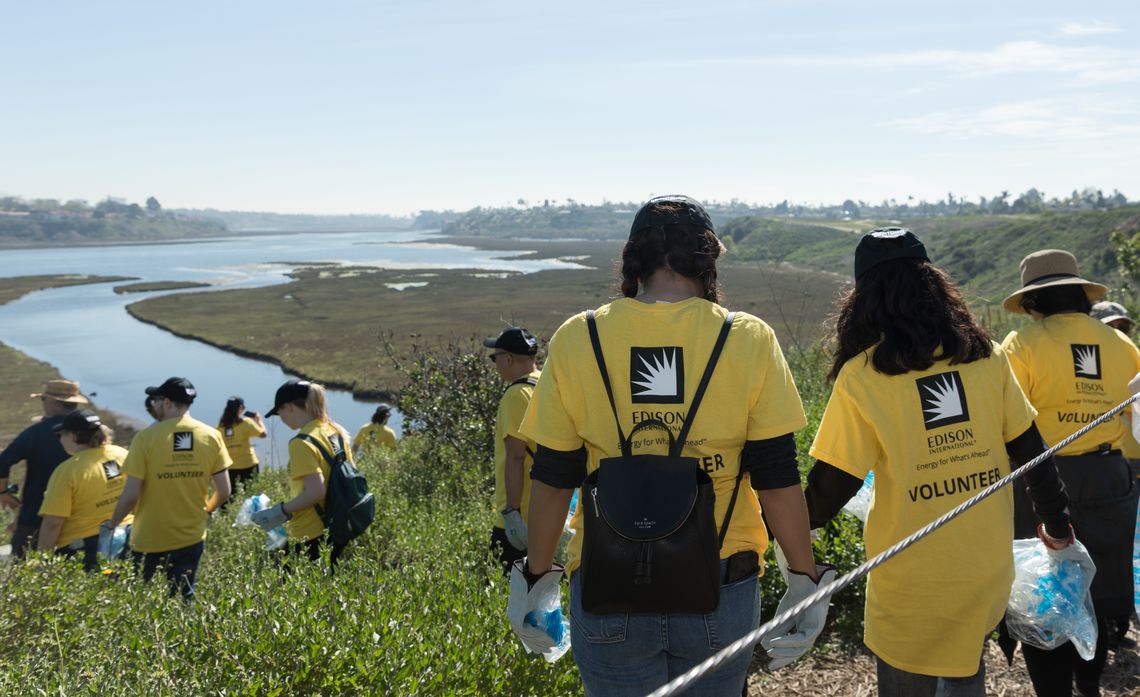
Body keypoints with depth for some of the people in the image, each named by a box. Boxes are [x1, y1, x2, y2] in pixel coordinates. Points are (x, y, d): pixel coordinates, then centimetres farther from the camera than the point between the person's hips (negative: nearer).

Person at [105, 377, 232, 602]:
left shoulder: (146, 437, -14)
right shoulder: (211, 436, -5)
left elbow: (131, 495, -14)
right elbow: (224, 492, -3)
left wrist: (113, 523, 4)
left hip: (149, 540, -3)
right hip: (191, 537, 3)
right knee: (183, 600, 15)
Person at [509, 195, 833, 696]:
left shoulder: (576, 340, -3)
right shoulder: (749, 340, -5)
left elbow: (552, 478, 0)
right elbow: (777, 479, -5)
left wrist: (535, 575, 12)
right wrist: (805, 579, 6)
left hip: (607, 593, 0)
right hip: (720, 591, 0)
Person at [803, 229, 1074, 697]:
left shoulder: (862, 376, -13)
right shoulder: (985, 356, -2)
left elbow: (832, 485, -12)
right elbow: (1030, 451, 3)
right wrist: (1056, 524, 16)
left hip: (913, 582, -4)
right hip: (988, 568, 4)